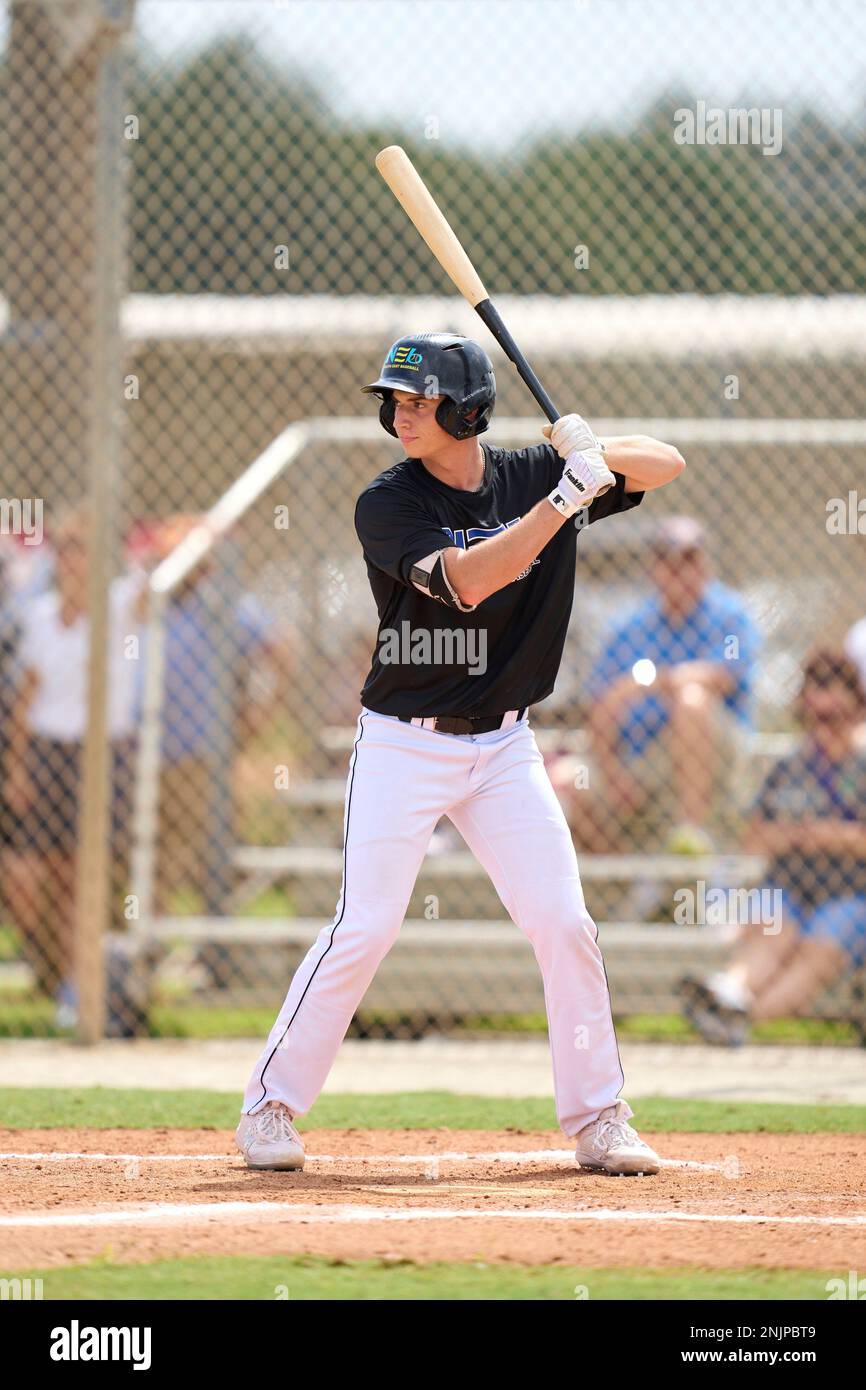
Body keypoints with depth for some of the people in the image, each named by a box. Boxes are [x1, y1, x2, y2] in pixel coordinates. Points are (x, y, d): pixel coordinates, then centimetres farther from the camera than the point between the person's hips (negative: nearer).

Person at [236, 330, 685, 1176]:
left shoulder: (530, 476, 0)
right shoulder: (388, 504, -12)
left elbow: (666, 465, 3)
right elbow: (466, 581, -27)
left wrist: (593, 454, -18)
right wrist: (567, 496, -31)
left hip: (502, 747, 3)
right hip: (403, 744, -3)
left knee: (565, 924, -2)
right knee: (365, 925, -9)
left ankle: (597, 1120, 9)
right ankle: (271, 1105, 3)